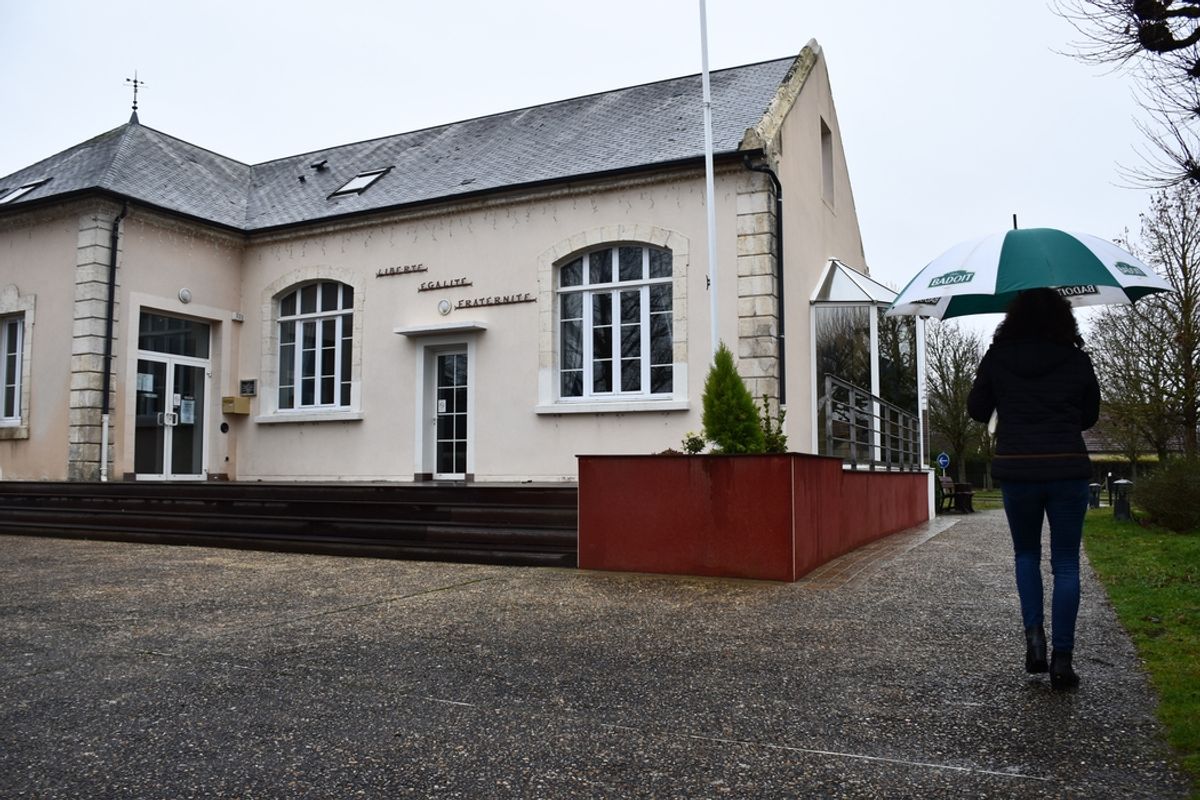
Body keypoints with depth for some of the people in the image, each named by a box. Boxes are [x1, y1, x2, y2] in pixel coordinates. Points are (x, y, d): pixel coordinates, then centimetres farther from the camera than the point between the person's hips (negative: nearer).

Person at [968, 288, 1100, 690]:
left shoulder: (998, 357, -1)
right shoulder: (1077, 359, 2)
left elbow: (978, 410, 5)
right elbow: (1090, 415, 11)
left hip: (1017, 470, 0)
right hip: (1068, 470, 0)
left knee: (1026, 554, 19)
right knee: (1066, 563, 6)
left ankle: (1034, 632, 3)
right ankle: (1062, 658, 3)